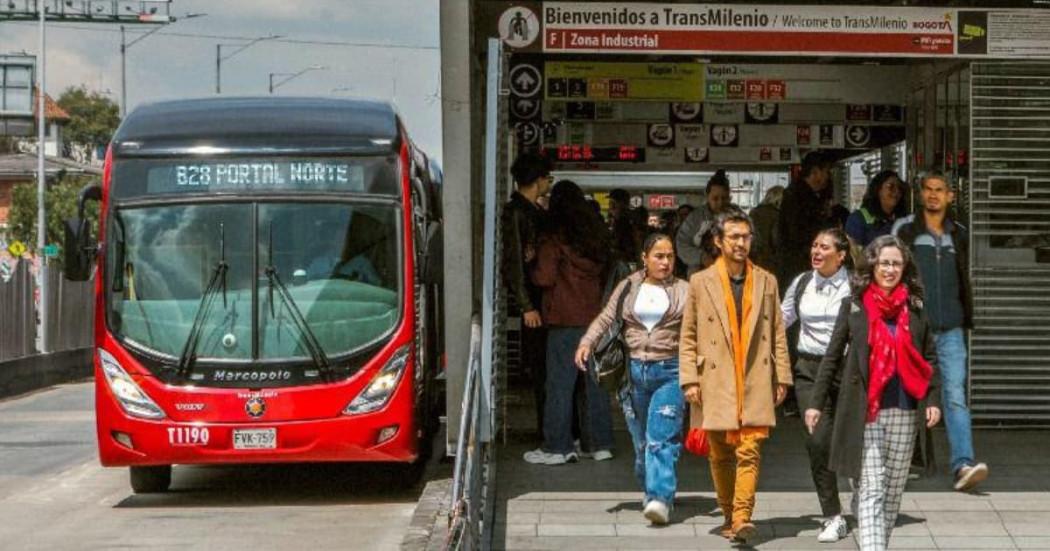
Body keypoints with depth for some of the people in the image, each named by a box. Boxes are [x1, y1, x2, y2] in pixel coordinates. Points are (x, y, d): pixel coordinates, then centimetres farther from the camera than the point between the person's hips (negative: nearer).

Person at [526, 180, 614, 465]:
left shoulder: (555, 238, -10)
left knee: (560, 382, -2)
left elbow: (545, 277, -12)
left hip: (566, 319, -6)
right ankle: (600, 443, 15)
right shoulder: (597, 233, 10)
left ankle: (558, 447, -1)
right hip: (595, 316, 6)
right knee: (595, 380, 11)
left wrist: (533, 267, 6)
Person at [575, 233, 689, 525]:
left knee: (661, 437, -16)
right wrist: (587, 342, -9)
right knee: (641, 440, 9)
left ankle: (660, 499, -22)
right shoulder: (628, 287, 11)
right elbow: (606, 318, 8)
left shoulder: (683, 291, 6)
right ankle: (650, 492, 24)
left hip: (669, 372, -3)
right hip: (634, 370, 3)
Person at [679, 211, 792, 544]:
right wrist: (689, 379, -3)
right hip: (715, 383, 0)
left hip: (755, 382, 0)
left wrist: (782, 377, 7)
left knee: (749, 452, -11)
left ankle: (742, 518, -16)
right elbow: (688, 336, 5)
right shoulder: (700, 283, 6)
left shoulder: (766, 282, 11)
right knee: (721, 455, 6)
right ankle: (728, 515, 18)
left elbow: (778, 333, 12)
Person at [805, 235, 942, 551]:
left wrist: (933, 400, 0)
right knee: (871, 490, -9)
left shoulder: (914, 308, 8)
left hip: (904, 410, 3)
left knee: (894, 490, 8)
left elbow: (929, 358, 12)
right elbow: (832, 356, 5)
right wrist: (816, 402, 2)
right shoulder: (854, 306, 3)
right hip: (865, 411, -3)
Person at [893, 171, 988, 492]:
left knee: (955, 396, -9)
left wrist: (966, 319, 17)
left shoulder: (958, 235, 11)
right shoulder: (905, 230, 1)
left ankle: (963, 465, -19)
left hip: (950, 329, 2)